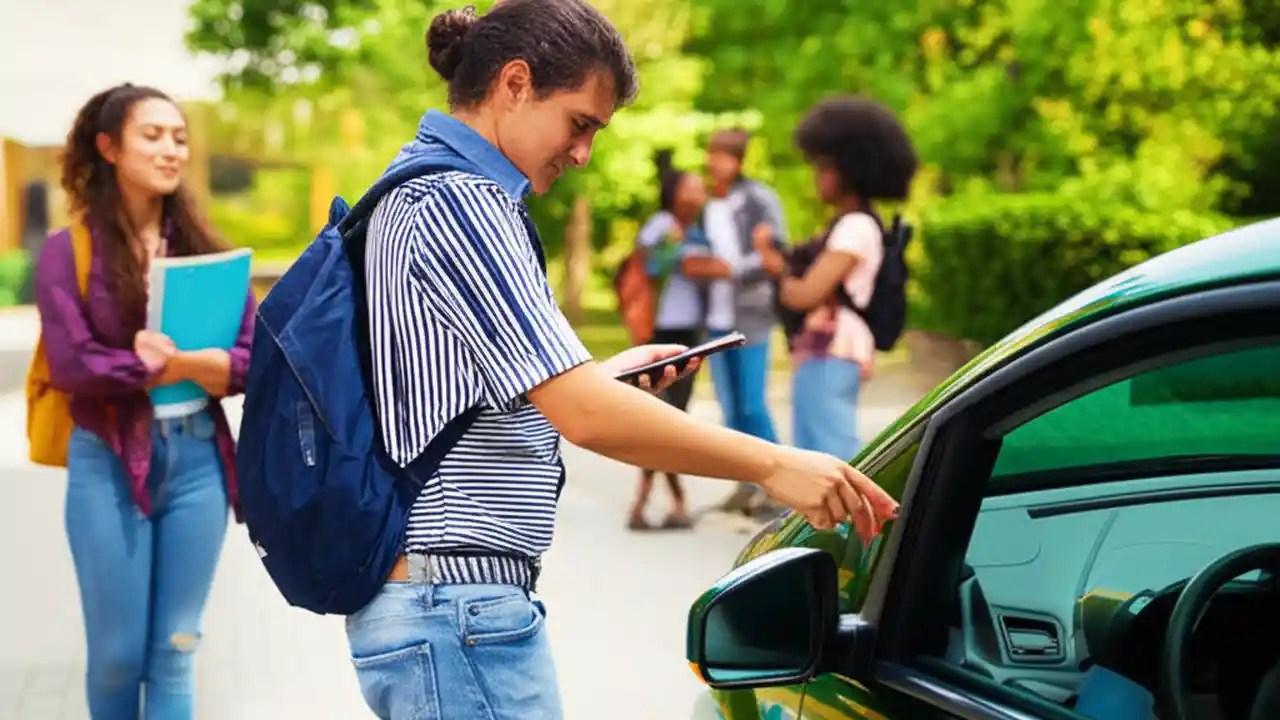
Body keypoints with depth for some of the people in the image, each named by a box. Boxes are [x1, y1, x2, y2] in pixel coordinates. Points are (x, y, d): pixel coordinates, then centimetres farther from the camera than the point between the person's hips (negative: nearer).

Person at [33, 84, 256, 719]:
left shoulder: (203, 245, 8)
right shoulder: (68, 250, -2)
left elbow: (253, 356, 0)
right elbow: (70, 363, -14)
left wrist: (168, 360, -16)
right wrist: (190, 366, -12)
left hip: (198, 458, 3)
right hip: (109, 463, -3)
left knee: (174, 653, 6)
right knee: (118, 654, 6)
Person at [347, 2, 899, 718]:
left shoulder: (421, 190, 16)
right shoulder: (457, 201, -16)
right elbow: (584, 414, -23)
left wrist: (610, 372, 16)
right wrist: (773, 464, -18)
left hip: (437, 603, 10)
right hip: (459, 610, -10)